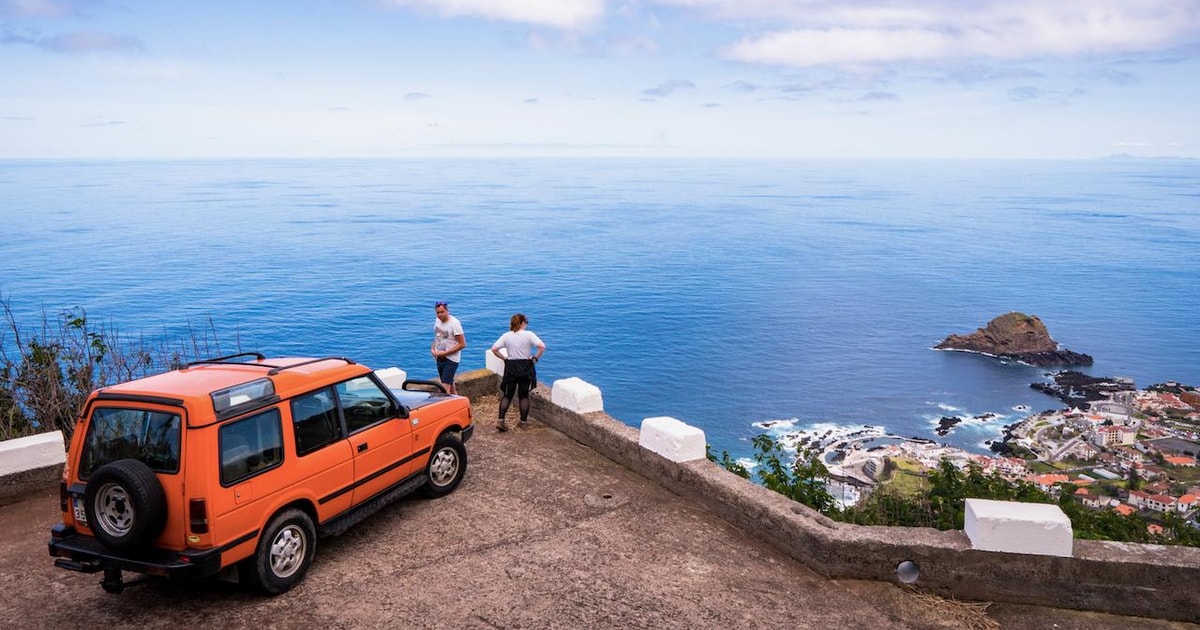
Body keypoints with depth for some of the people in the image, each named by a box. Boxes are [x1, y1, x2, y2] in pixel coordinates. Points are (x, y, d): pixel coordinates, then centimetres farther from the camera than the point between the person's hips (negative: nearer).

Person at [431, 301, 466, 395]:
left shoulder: (454, 323, -18)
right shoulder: (437, 321, 4)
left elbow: (462, 344, -18)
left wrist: (445, 353, -19)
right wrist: (432, 349, 3)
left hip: (451, 359, -7)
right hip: (440, 358, 7)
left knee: (445, 388, -15)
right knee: (450, 386, 15)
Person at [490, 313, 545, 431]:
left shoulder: (506, 336, -1)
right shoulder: (528, 334, -8)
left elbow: (494, 349, -7)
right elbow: (542, 347, -18)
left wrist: (504, 358, 2)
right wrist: (535, 358, -7)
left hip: (510, 367, 2)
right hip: (526, 367, -2)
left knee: (507, 395, 9)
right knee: (524, 395, 11)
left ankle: (501, 420, 0)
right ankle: (523, 422, 17)